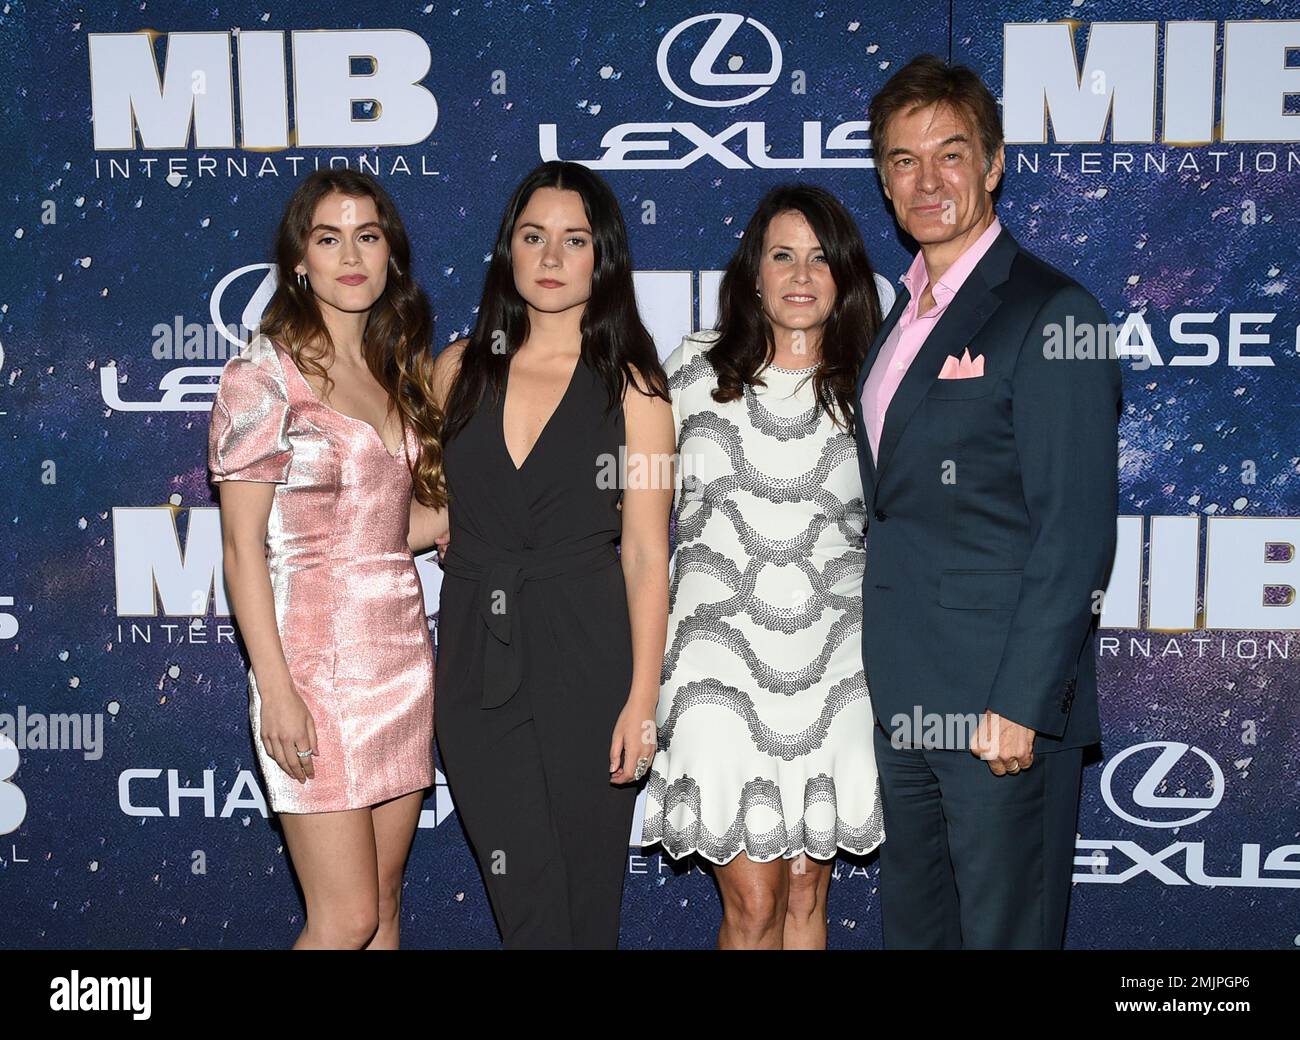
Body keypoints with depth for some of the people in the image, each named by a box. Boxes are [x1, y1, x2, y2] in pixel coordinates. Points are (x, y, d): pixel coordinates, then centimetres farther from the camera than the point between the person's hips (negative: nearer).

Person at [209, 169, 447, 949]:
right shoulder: (265, 374, -6)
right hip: (317, 650, -6)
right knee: (347, 918, -3)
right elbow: (243, 543, -10)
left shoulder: (398, 372, 12)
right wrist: (275, 690, -15)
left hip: (401, 645, 6)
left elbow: (389, 525, 13)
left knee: (384, 906, 12)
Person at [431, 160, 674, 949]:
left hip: (587, 659, -2)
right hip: (477, 661, 2)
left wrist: (643, 699, -9)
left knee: (586, 896, 7)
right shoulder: (460, 369, 6)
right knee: (527, 901, 6)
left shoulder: (631, 385, -2)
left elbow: (646, 553, -5)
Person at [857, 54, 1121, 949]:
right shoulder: (905, 312, 13)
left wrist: (1021, 706, -19)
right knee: (913, 925, 19)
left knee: (1005, 929, 6)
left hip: (1004, 705, -8)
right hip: (906, 701, 8)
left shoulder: (1051, 314, -12)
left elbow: (1076, 533, -16)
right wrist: (889, 677, 10)